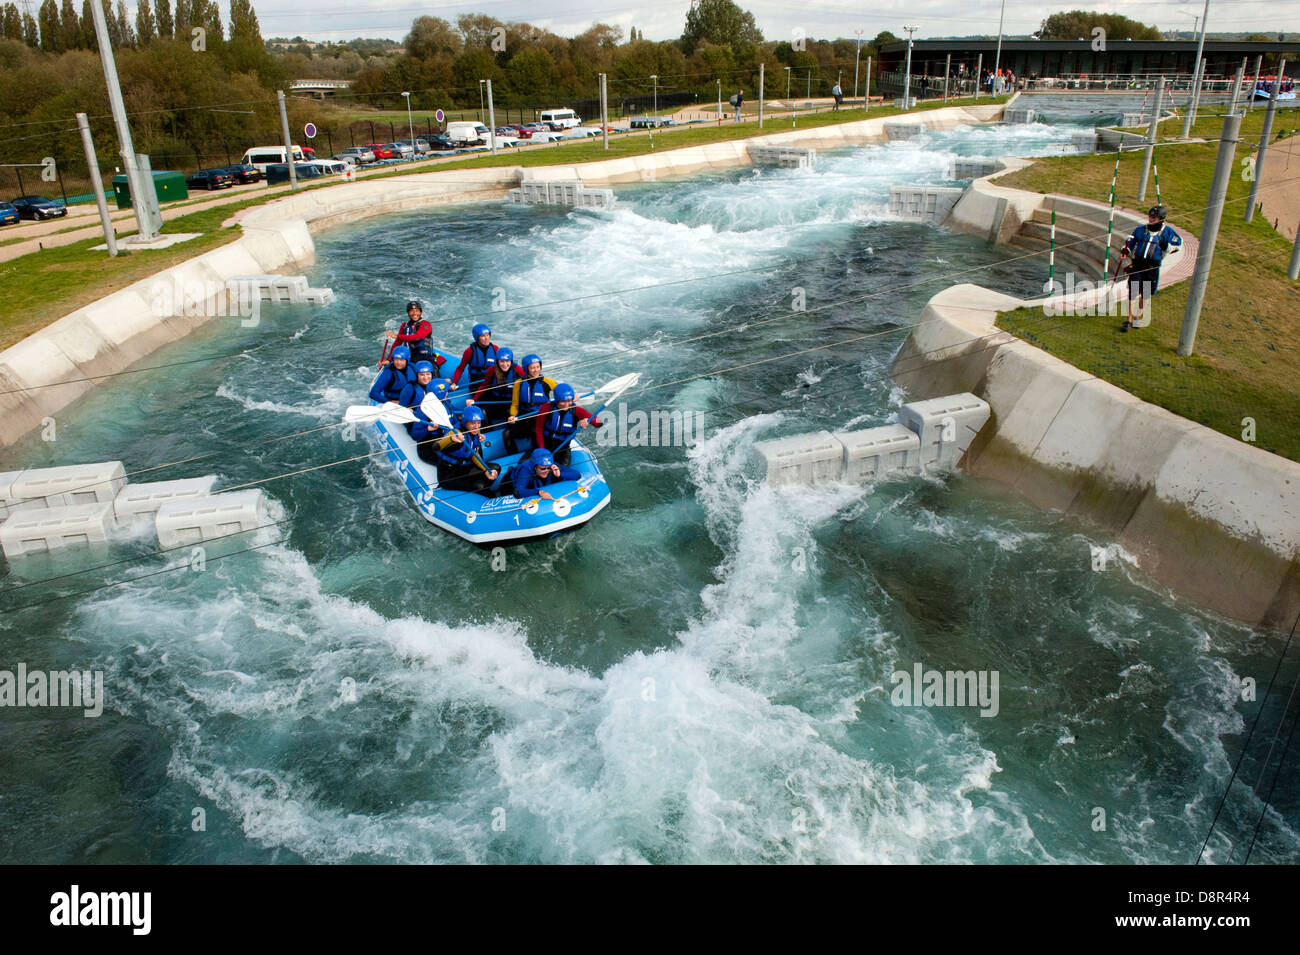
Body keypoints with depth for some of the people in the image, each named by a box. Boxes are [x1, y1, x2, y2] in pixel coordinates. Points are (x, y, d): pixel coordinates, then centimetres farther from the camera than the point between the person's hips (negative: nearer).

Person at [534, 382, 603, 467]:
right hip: (545, 445, -1)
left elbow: (599, 422, -20)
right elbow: (538, 430, -7)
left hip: (563, 449, 1)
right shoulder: (547, 408, -15)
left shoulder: (576, 411, -12)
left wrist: (587, 420, -42)